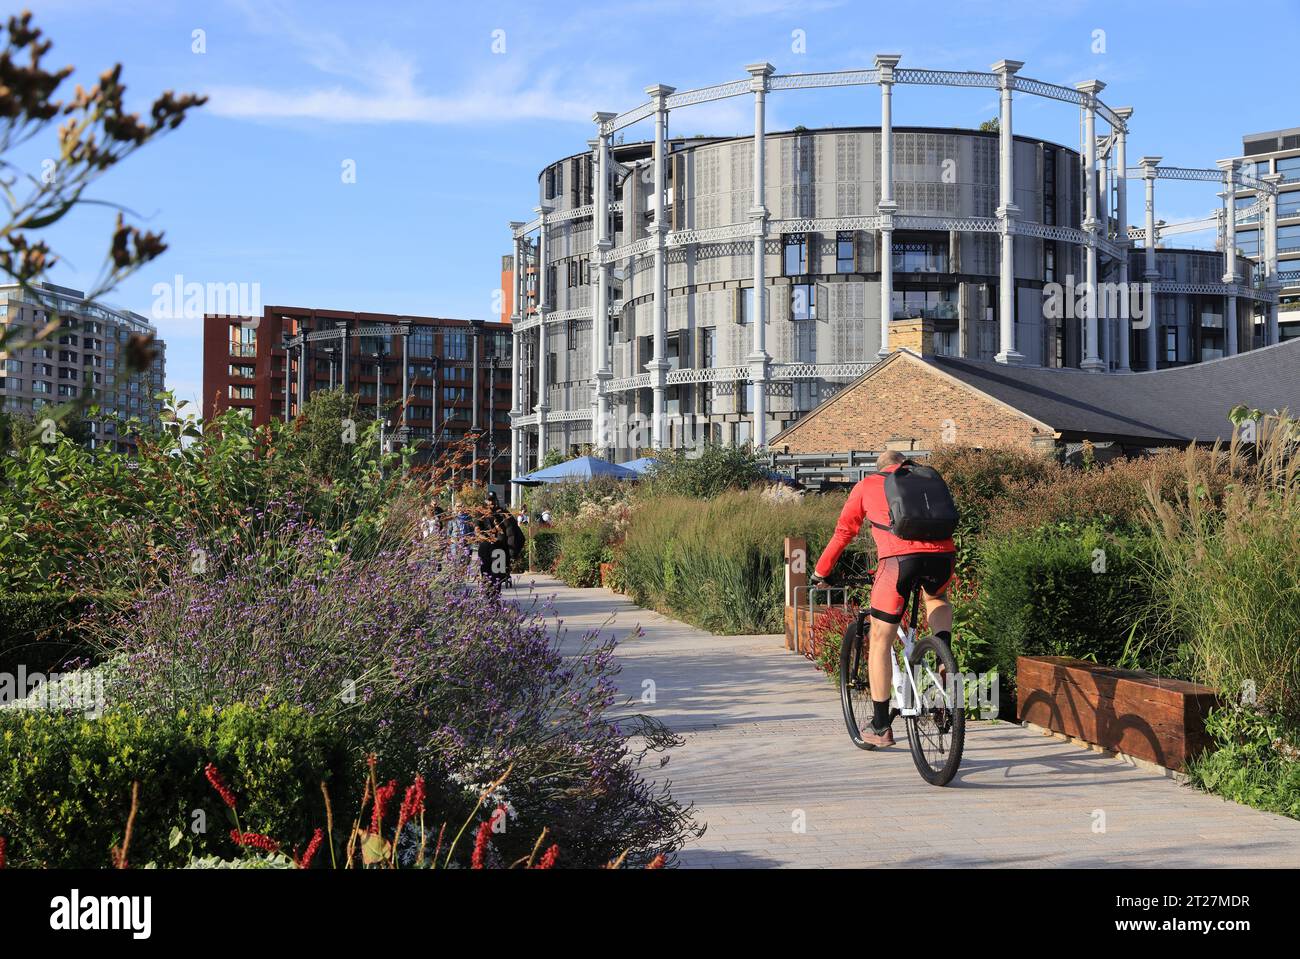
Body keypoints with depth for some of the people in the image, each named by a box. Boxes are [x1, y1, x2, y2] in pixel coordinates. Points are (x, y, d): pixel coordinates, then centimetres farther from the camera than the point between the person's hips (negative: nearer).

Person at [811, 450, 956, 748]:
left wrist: (820, 572, 38)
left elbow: (843, 533, 27)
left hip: (900, 557, -3)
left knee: (880, 640, 11)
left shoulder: (867, 485, 25)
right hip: (943, 554, 3)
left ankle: (881, 726, 12)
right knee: (936, 599, 37)